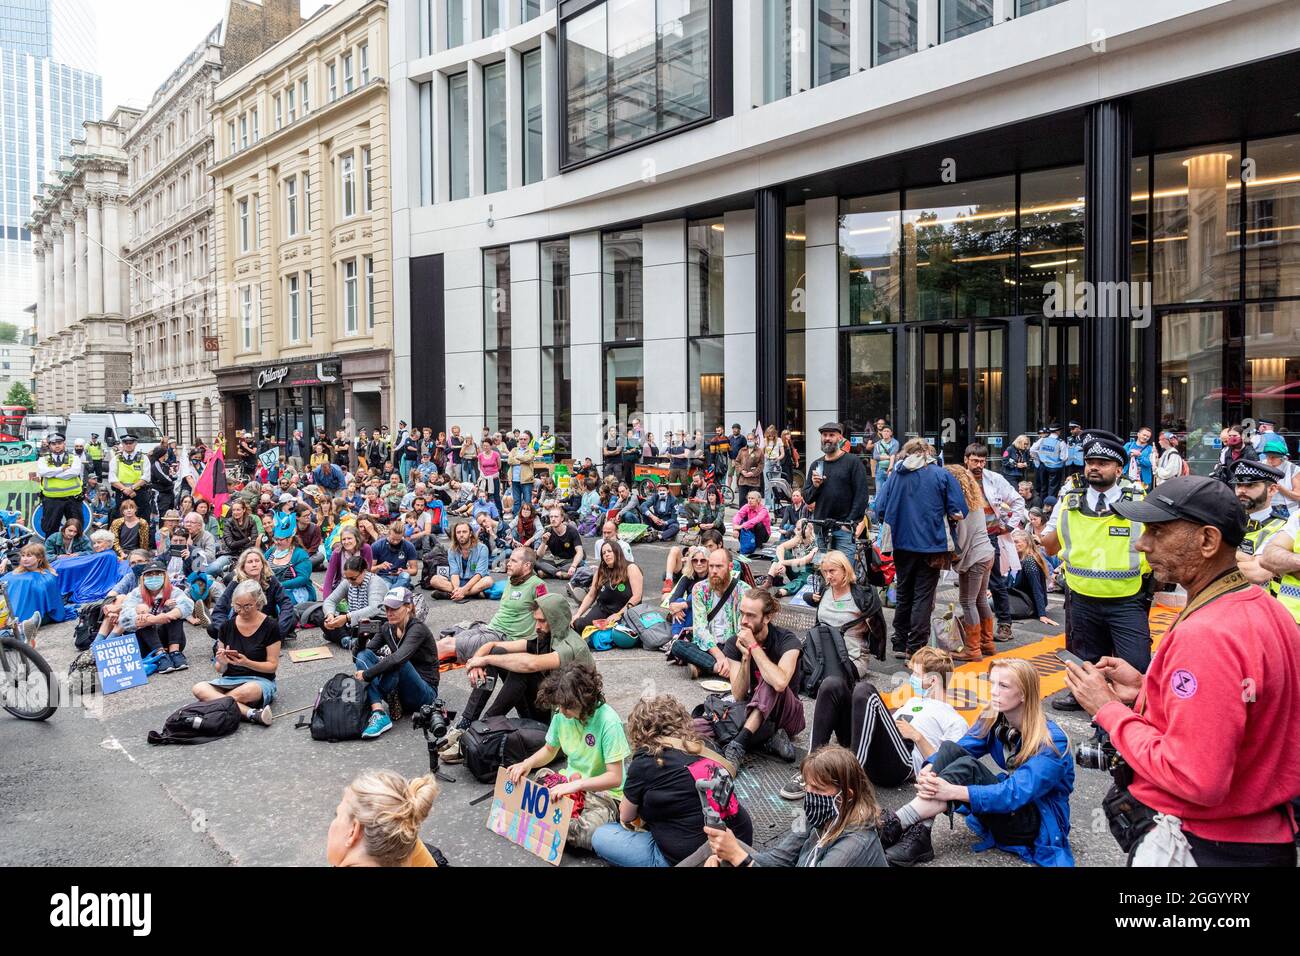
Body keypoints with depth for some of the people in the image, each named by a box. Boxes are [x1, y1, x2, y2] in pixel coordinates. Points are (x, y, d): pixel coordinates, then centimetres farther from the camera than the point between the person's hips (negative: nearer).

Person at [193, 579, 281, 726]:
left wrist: (246, 663, -20)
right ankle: (252, 713, -36)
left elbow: (272, 666, -4)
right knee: (198, 688, -28)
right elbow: (220, 670, 9)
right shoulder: (228, 626, 7)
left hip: (259, 680, -5)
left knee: (244, 692, -41)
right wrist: (222, 663, -16)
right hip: (229, 680, 5)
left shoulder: (270, 626, -4)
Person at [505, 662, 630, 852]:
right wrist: (528, 763, -9)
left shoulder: (608, 722, -25)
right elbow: (550, 750, 11)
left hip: (603, 791, -5)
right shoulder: (561, 714, -7)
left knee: (585, 832, -35)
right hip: (570, 783, 6)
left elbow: (614, 778, -24)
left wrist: (575, 785, -33)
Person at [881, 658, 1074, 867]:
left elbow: (1017, 793, -32)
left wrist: (954, 791, -43)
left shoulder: (1052, 742, -22)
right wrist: (929, 769, -33)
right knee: (951, 749, -17)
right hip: (1005, 809, 7)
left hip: (1042, 823, -6)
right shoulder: (994, 721, 0)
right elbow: (960, 748, -9)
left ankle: (896, 824, -35)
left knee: (966, 768, -30)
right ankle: (919, 835, -29)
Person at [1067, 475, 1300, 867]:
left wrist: (1109, 709, -17)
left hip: (1206, 847, -8)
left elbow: (1194, 780, -28)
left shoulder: (1204, 636, -27)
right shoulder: (1267, 608, 2)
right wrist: (1146, 689, 3)